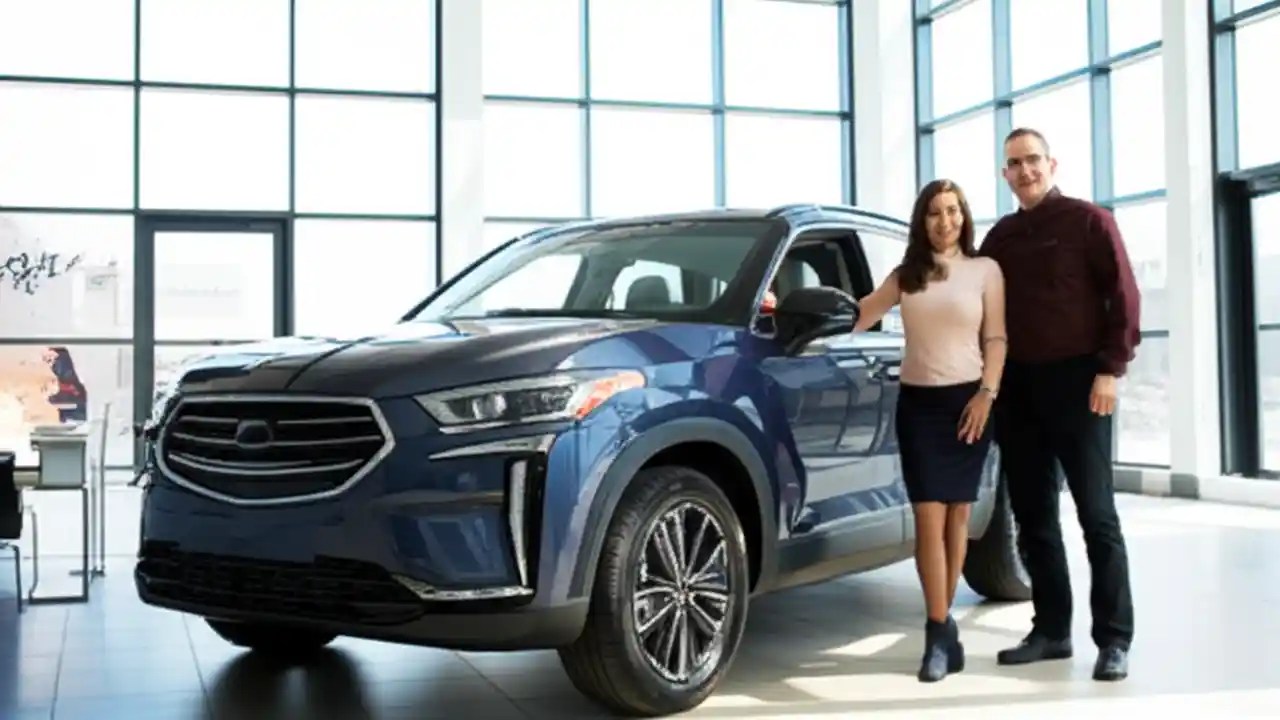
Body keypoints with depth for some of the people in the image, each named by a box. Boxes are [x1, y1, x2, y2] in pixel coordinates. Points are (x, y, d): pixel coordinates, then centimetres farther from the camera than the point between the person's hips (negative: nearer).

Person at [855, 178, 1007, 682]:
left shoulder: (985, 270, 5)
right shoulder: (906, 275, 12)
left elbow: (996, 339, 1)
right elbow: (858, 316, 11)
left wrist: (987, 394, -10)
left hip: (966, 399, -1)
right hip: (917, 402, 1)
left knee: (956, 513, 3)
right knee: (929, 517, -7)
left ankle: (940, 622, 14)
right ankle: (941, 632, -7)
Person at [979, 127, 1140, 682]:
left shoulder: (1088, 221, -1)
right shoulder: (1000, 236, 14)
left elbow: (1123, 296, -7)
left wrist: (1110, 369, -14)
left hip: (1076, 382, -5)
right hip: (1016, 387, 6)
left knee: (1097, 514, -3)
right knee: (1033, 517, 7)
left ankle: (1114, 639, 0)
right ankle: (1050, 629, 15)